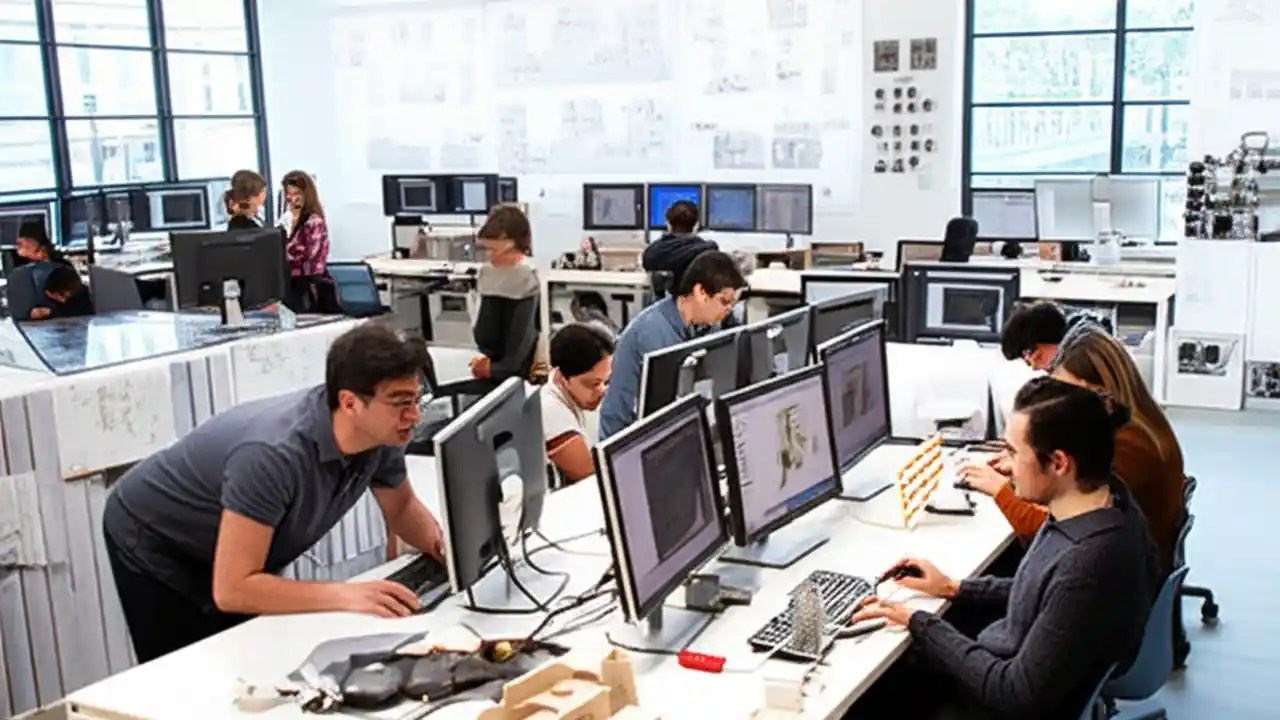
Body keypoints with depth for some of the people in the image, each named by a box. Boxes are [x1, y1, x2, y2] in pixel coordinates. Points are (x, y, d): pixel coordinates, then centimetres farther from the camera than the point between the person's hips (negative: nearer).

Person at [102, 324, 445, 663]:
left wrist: (447, 548, -19)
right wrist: (346, 595, -42)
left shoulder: (381, 433, -19)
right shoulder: (273, 454, -40)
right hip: (154, 545, -6)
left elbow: (401, 508, 1)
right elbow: (230, 589, -38)